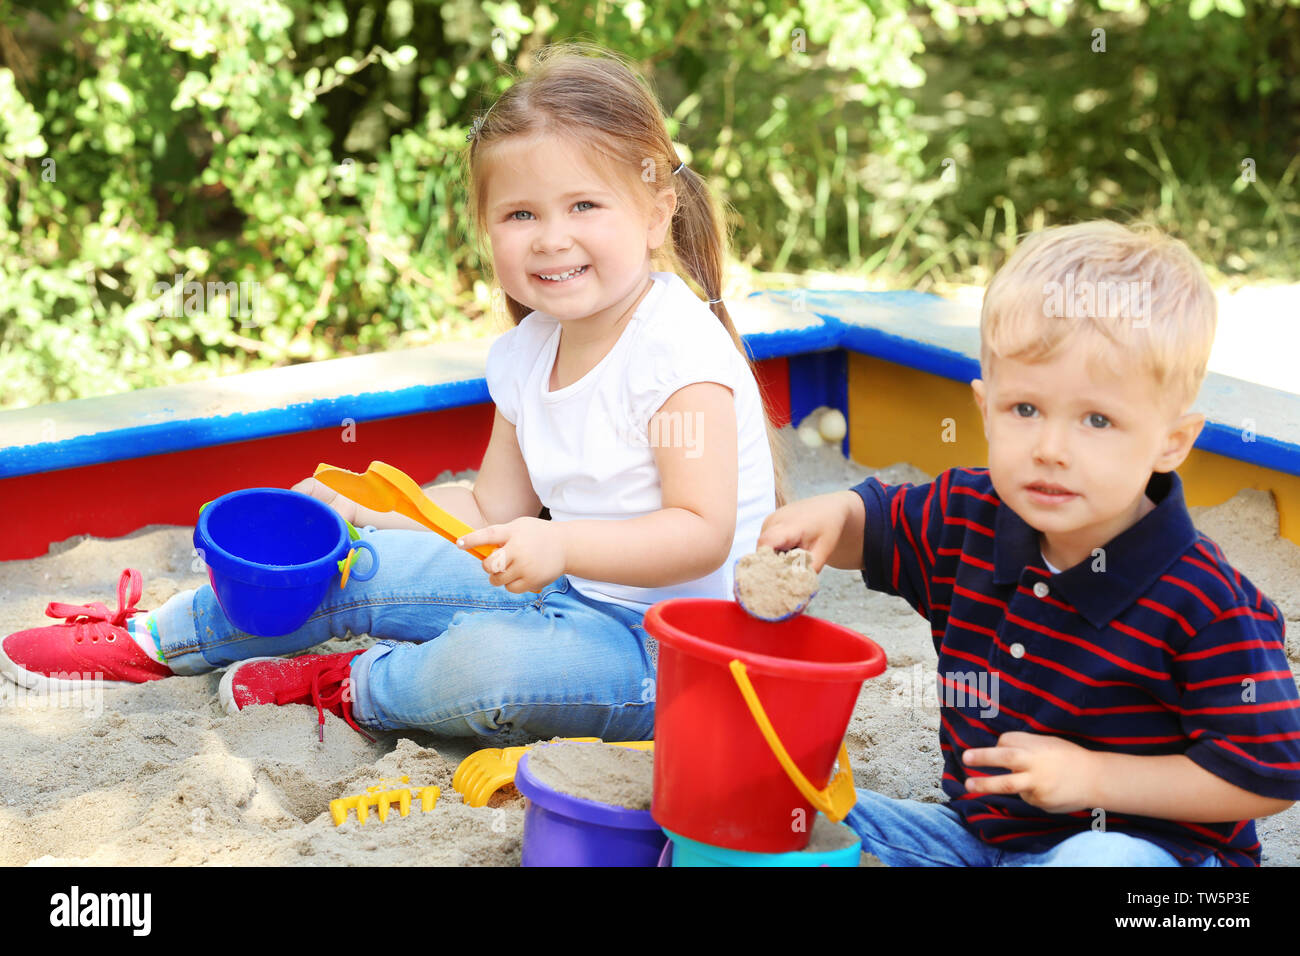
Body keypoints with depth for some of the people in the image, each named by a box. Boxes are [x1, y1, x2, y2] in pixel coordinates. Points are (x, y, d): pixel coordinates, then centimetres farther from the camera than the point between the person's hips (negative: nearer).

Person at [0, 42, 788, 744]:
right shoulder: (525, 355, 5)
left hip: (675, 641, -8)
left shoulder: (680, 353, -21)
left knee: (490, 662, -35)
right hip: (575, 597, 8)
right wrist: (361, 509, 4)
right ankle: (156, 639, 25)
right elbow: (492, 510, 13)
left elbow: (703, 534, -26)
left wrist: (561, 546, -38)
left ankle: (357, 686, -2)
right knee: (349, 564, 5)